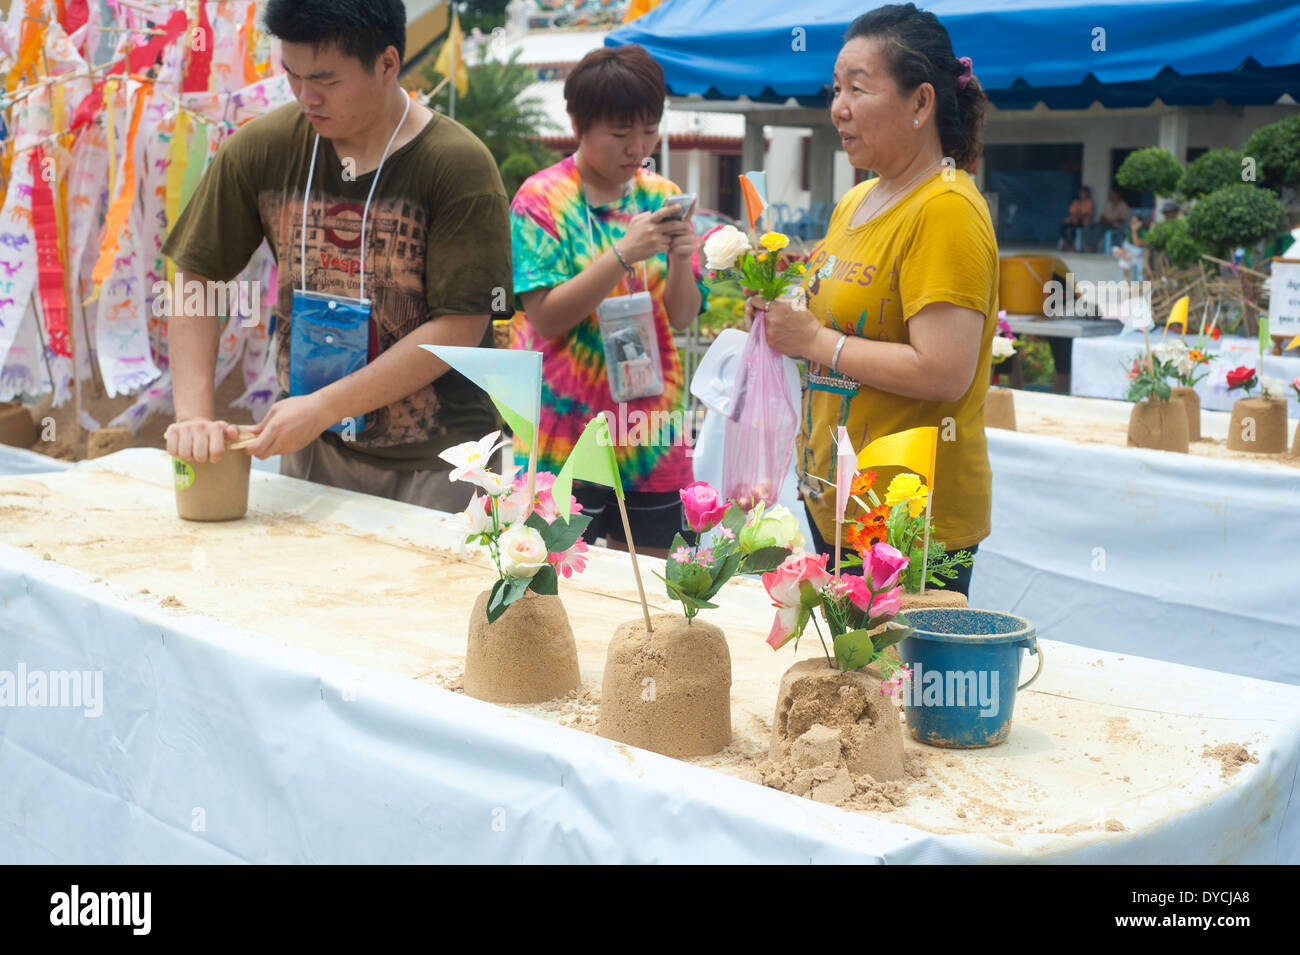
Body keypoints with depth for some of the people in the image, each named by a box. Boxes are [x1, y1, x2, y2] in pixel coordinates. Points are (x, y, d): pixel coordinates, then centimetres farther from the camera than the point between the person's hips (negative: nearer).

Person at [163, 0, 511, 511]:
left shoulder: (459, 165, -14)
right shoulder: (259, 150, -2)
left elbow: (461, 326, -17)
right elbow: (195, 280, 3)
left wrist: (322, 408, -18)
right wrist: (194, 415, -10)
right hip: (310, 451, 4)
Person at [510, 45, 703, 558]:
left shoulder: (660, 197, 8)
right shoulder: (542, 199, -6)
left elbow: (681, 318, 6)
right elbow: (546, 319, -14)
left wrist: (680, 259, -14)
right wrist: (623, 254, -23)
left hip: (651, 433, 4)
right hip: (567, 435, -4)